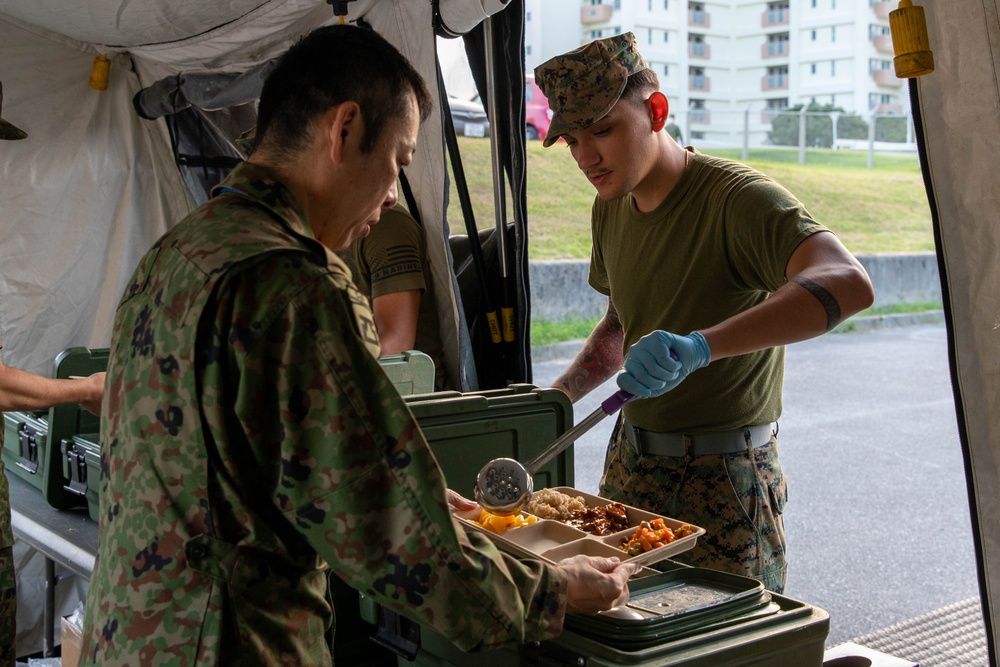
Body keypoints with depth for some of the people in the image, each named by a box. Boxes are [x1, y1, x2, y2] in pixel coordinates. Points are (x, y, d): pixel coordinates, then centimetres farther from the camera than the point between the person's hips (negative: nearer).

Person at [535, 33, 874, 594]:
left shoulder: (737, 198, -18)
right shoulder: (611, 209, 7)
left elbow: (849, 284, -36)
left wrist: (700, 346, -47)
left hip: (723, 479, -6)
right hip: (630, 463, 7)